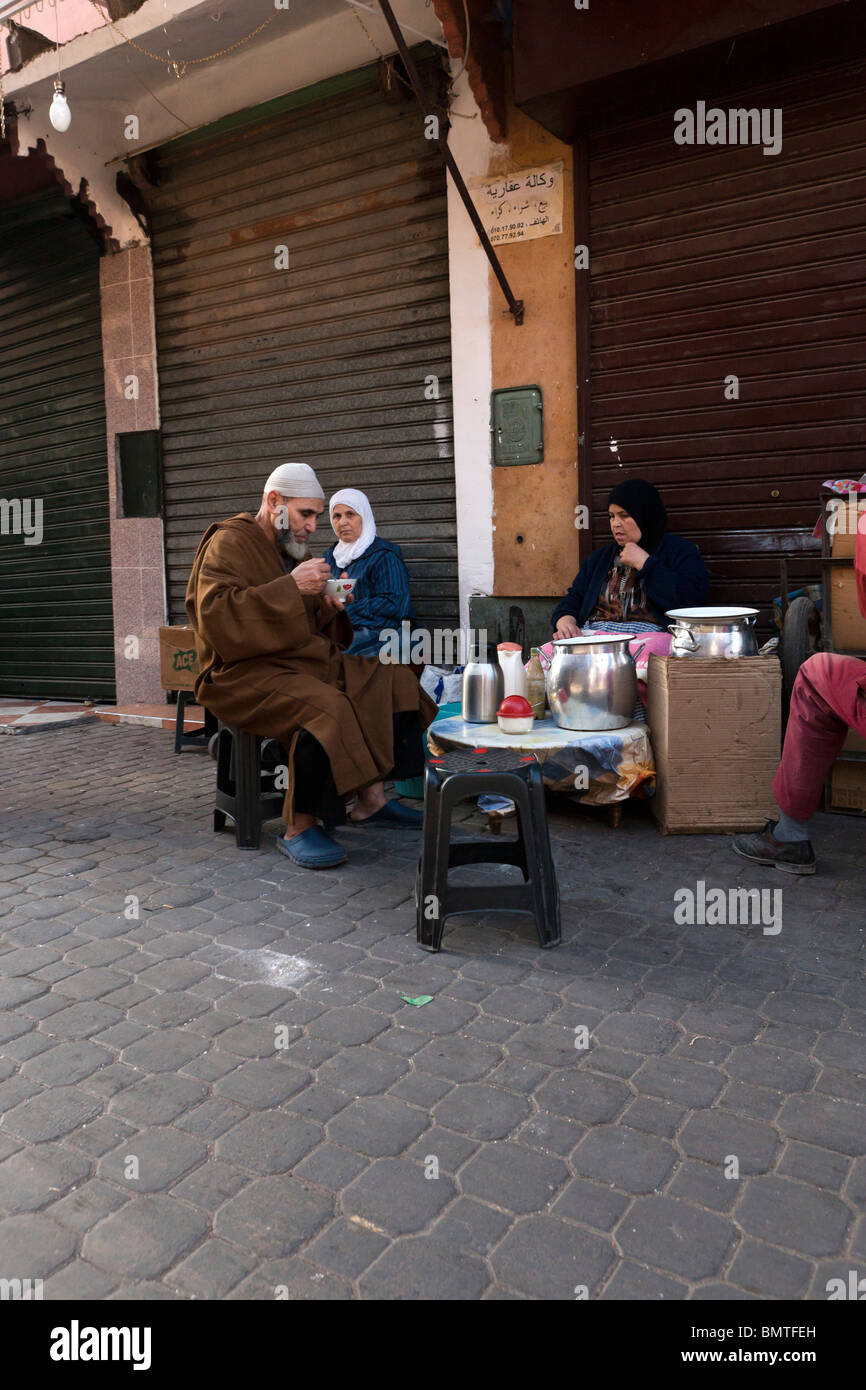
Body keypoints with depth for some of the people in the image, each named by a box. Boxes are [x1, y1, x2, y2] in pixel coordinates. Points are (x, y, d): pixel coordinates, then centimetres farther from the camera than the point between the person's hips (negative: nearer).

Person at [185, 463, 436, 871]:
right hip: (245, 673, -9)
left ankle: (370, 801, -2)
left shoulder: (294, 549, 21)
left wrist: (329, 610, 1)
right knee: (324, 707, -35)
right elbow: (215, 615, -22)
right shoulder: (229, 543, -5)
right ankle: (298, 829, -21)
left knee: (393, 680, -3)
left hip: (306, 662, 9)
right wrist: (290, 587, -23)